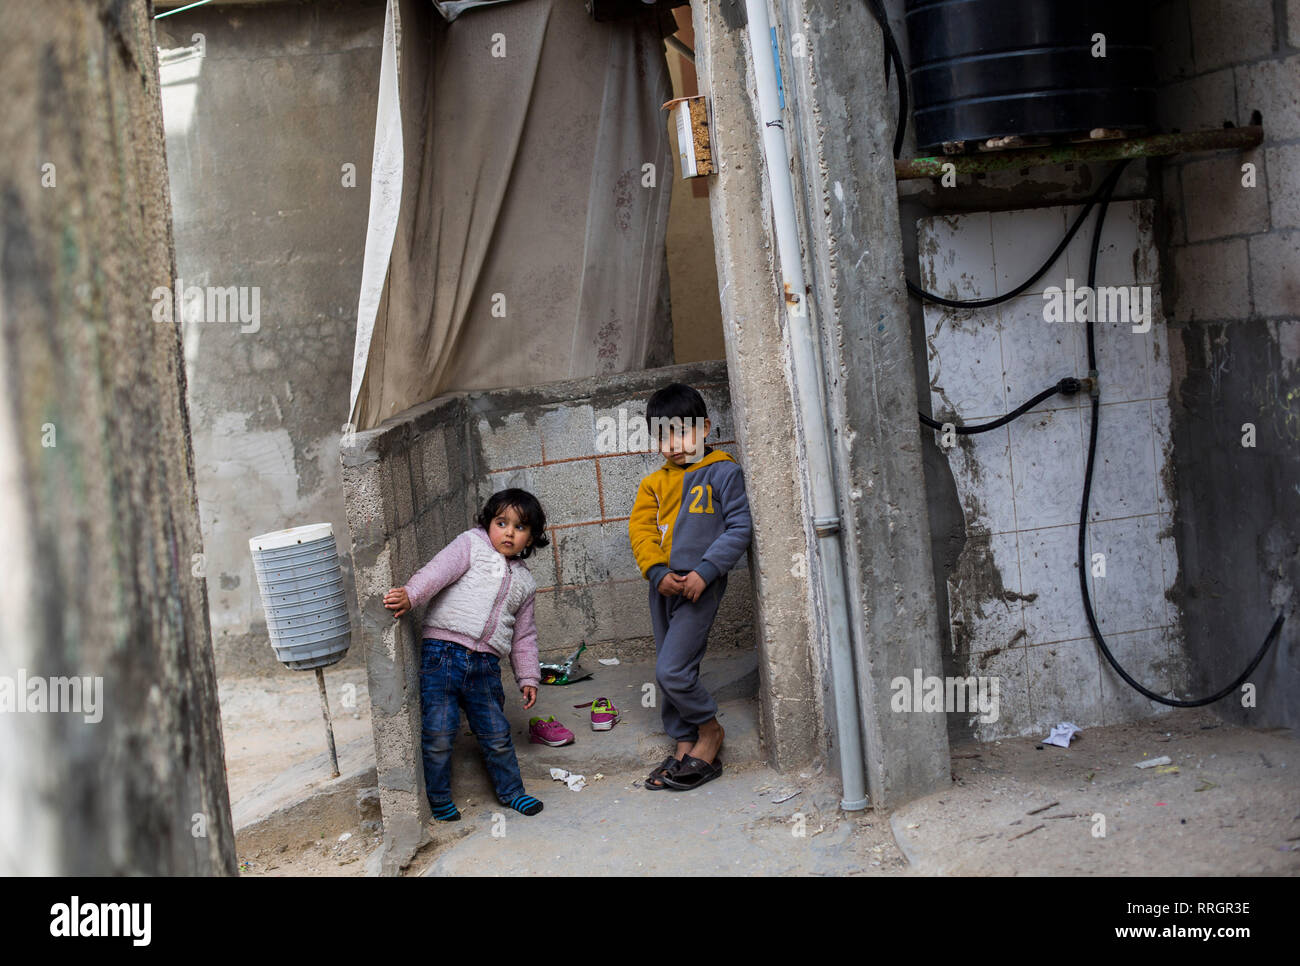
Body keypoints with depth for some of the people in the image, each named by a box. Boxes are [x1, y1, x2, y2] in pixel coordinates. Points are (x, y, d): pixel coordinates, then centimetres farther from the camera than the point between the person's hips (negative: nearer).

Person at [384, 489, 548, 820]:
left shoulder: (524, 582, 19)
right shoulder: (472, 544, 5)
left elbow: (523, 636, 24)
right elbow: (439, 571, -13)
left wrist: (528, 677, 17)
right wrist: (410, 596, -30)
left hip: (485, 667, 4)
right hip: (443, 653, -4)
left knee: (497, 734, 8)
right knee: (439, 733, -5)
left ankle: (510, 790, 28)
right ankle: (438, 799, 12)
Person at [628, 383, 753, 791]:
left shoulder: (723, 472, -3)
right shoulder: (655, 483, 12)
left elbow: (739, 528, -8)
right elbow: (641, 528, 5)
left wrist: (705, 571, -17)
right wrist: (658, 572, -11)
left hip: (700, 584, -6)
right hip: (662, 585, 6)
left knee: (672, 670, -13)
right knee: (669, 674, 10)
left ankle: (709, 729, 9)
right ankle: (685, 747, 22)